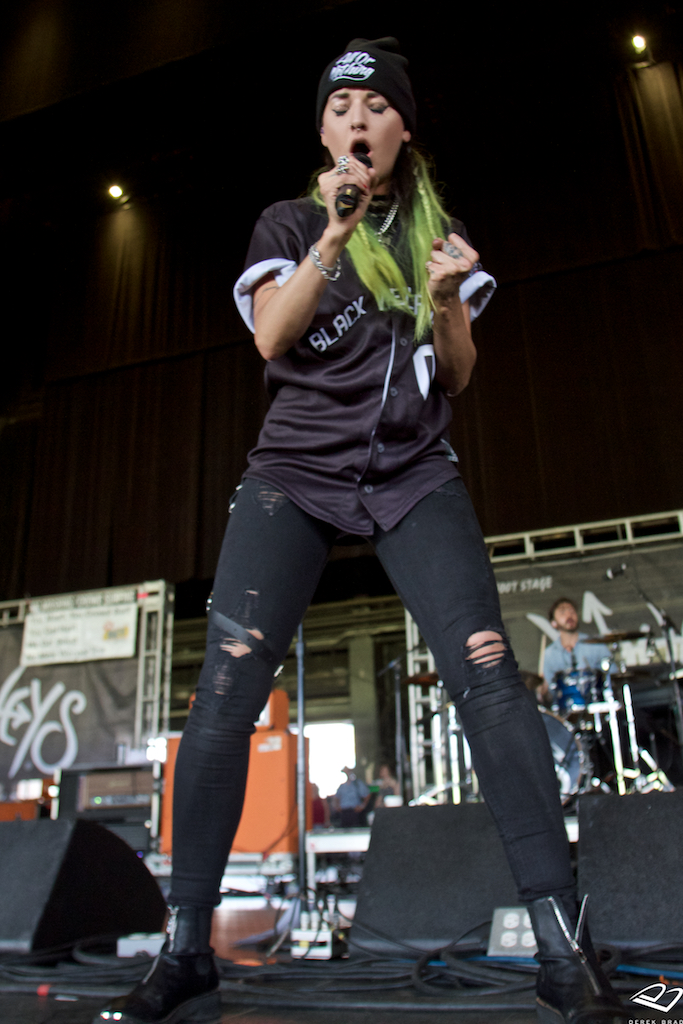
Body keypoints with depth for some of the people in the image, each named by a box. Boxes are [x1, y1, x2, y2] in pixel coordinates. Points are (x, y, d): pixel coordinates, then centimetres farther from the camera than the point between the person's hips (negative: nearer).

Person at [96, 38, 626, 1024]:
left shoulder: (439, 232, 18)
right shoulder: (290, 225, 14)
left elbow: (458, 375, 13)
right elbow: (271, 339, -3)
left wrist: (445, 301, -6)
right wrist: (333, 238, -13)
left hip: (414, 470, 1)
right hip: (298, 468, 0)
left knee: (488, 672, -19)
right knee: (227, 685, -16)